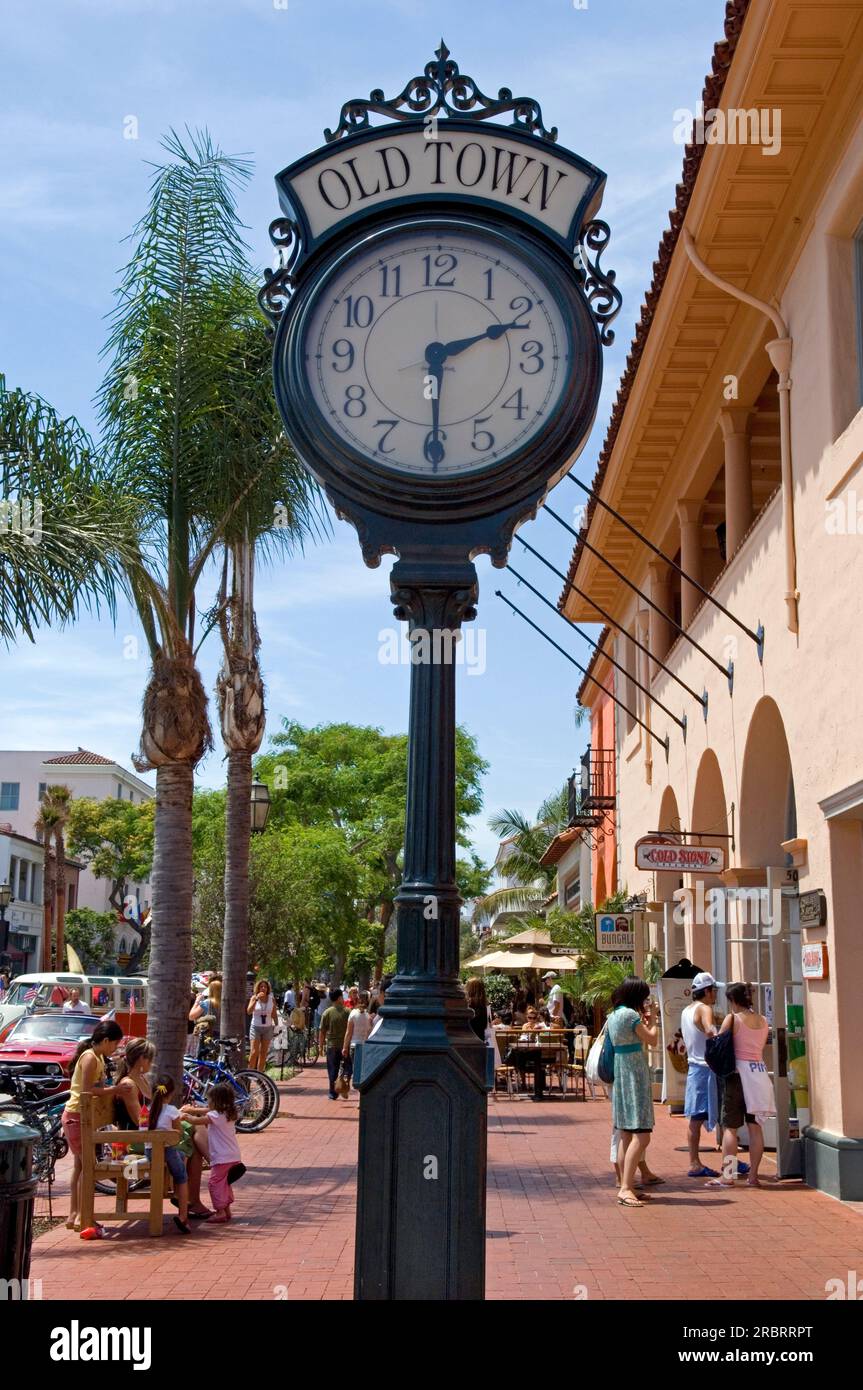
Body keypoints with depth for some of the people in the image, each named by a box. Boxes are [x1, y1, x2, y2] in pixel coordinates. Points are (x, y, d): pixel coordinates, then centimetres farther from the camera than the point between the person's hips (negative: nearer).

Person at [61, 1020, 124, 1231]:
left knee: (80, 1165, 13)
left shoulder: (98, 1057, 12)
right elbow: (87, 1090, -25)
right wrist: (115, 1089, -21)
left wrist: (113, 1090, -2)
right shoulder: (90, 1057, -18)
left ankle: (73, 1214, 18)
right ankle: (80, 1215, -3)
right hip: (76, 1116, -10)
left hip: (83, 1117, 10)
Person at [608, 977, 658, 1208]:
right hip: (634, 1076, -10)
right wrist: (653, 1019, 7)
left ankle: (625, 1186, 15)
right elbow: (652, 1040, -5)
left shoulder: (614, 1015, 12)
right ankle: (625, 1188, -18)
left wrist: (643, 1020, 21)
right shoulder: (631, 1015, -15)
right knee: (641, 1135, -11)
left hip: (619, 1076, 10)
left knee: (626, 1135, 12)